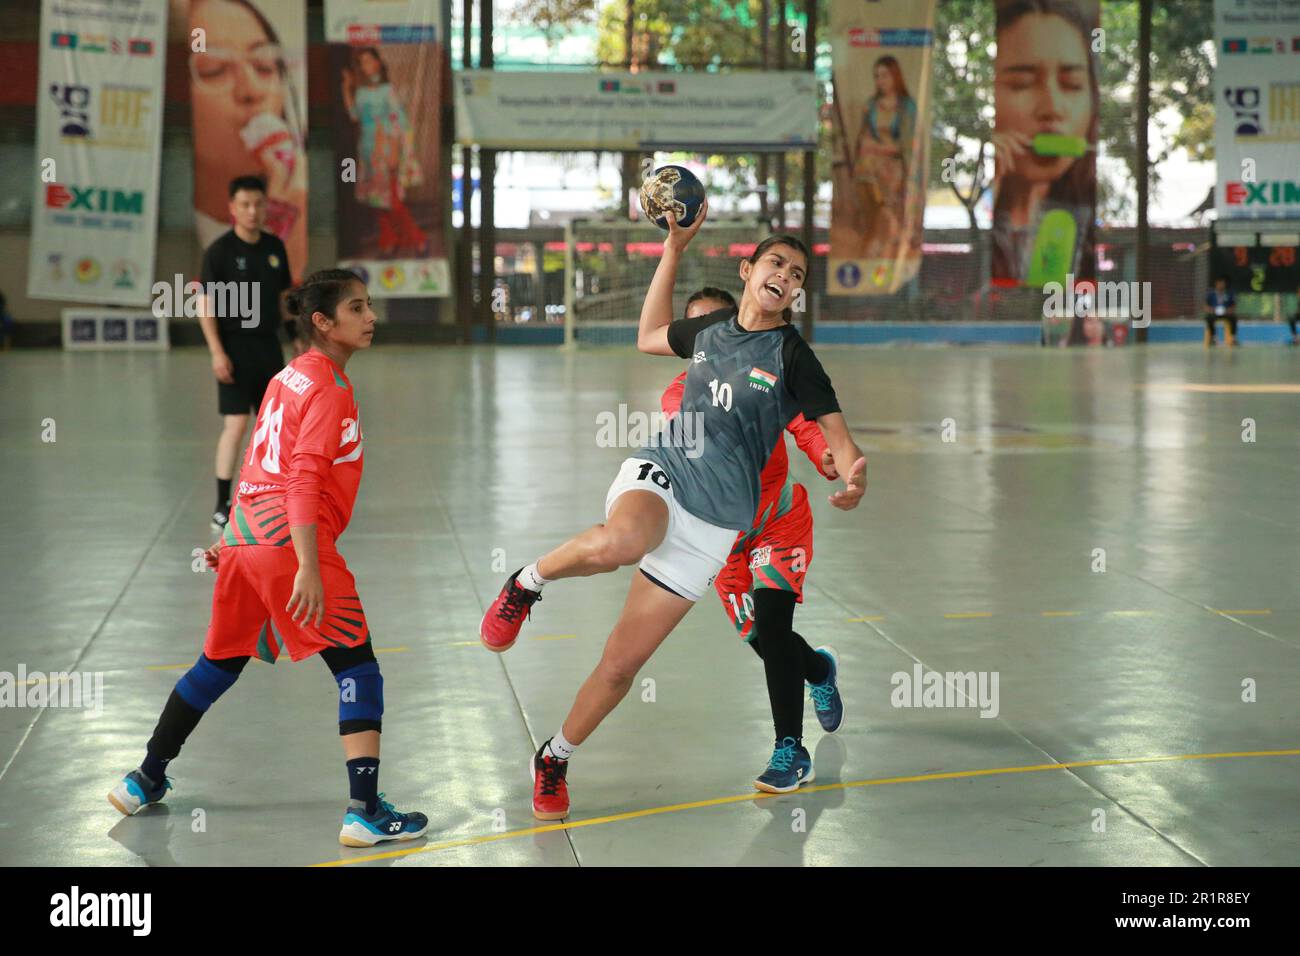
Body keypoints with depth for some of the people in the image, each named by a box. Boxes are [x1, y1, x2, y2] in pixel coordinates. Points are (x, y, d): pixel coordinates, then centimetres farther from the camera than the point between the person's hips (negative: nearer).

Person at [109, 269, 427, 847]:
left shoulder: (289, 377, 17)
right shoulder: (329, 387, -9)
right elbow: (303, 480, -19)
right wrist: (309, 569, -23)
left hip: (245, 539, 9)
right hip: (292, 544, -9)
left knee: (219, 663, 22)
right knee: (357, 667, -5)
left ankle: (145, 781, 30)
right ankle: (365, 811, -12)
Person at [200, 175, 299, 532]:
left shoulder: (274, 247, 8)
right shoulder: (220, 250, -9)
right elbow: (205, 304, -10)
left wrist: (296, 336, 12)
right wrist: (217, 352, -17)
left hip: (268, 345, 6)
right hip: (235, 348, -6)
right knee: (236, 423, -11)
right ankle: (222, 507, -8)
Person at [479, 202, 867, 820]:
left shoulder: (792, 355, -1)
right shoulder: (709, 329, 10)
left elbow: (837, 435, -5)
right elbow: (648, 336, 30)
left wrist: (852, 478, -28)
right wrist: (674, 248, 26)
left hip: (714, 521, -1)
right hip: (659, 471, 1)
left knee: (621, 664, 0)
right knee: (621, 542, -41)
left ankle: (554, 761, 23)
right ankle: (526, 583, -12)